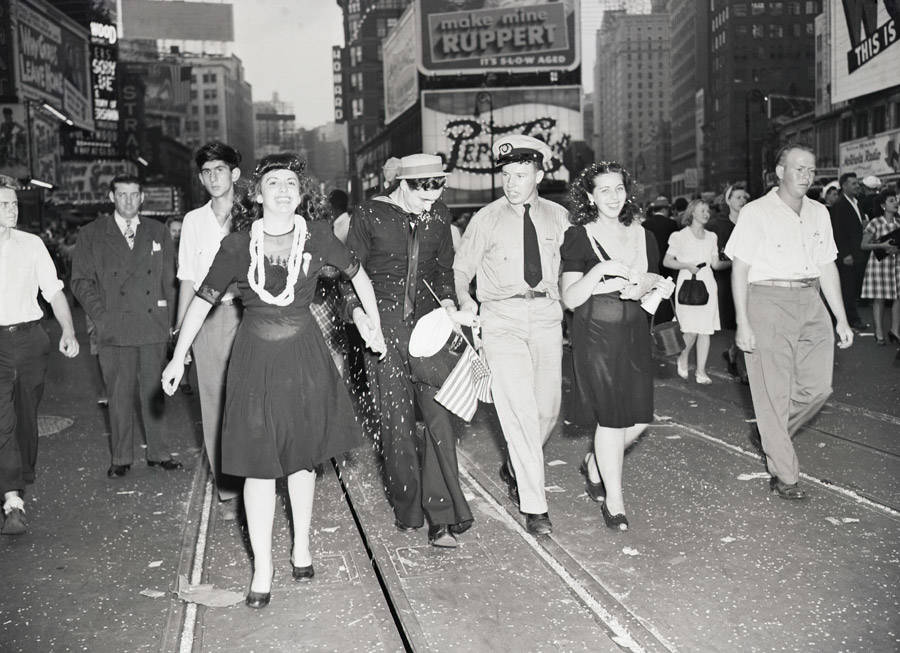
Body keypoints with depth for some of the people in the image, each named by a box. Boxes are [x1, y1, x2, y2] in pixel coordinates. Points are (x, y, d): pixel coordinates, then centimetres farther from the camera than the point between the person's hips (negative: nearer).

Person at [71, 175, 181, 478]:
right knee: (120, 396, 2)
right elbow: (81, 281, 4)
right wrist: (101, 317, -6)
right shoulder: (92, 235, 7)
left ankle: (158, 453, 17)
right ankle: (121, 458, 14)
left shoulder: (158, 232, 12)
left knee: (153, 394, 6)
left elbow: (170, 279, 12)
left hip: (154, 328, 1)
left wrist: (168, 319, 4)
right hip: (114, 330, -1)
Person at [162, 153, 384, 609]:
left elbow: (357, 275, 11)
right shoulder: (237, 244, -5)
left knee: (301, 454, 12)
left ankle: (302, 546, 29)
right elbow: (203, 300, 0)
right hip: (256, 356, -1)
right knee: (259, 462, 0)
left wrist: (375, 327, 13)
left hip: (303, 354, 1)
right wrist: (178, 358, -2)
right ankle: (262, 567, 11)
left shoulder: (317, 237, -4)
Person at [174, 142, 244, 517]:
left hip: (247, 314, -2)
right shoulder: (193, 221, 12)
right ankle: (227, 490, 11)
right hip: (208, 318, 2)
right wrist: (180, 331, 9)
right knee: (215, 404, 3)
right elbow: (188, 278, 12)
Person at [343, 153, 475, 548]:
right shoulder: (369, 215, -3)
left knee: (438, 413, -7)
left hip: (426, 319, 3)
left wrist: (447, 304, 2)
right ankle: (407, 510, 18)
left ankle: (442, 517, -2)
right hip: (383, 323, -2)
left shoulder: (439, 215, 8)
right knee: (396, 419, 1)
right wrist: (357, 312, -14)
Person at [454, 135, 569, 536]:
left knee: (548, 408, 7)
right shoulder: (486, 219, 3)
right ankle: (534, 506, 0)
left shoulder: (559, 217, 8)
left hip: (547, 315, 3)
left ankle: (515, 470, 36)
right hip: (502, 318, -3)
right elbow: (461, 267, 7)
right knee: (519, 409, -8)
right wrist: (465, 300, -11)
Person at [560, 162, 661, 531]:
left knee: (639, 418, 5)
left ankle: (595, 463, 33)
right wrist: (600, 271, -21)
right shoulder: (579, 237, -4)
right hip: (596, 336, -5)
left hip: (635, 334, 5)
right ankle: (613, 499, 15)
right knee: (611, 417, -2)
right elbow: (570, 299, -9)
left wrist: (644, 285, -6)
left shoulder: (643, 236, 11)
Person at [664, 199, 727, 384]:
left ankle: (701, 370, 7)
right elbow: (666, 261, -1)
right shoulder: (681, 236, 1)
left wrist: (731, 263, -5)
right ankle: (682, 359, 18)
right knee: (691, 329, -9)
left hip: (707, 284, 4)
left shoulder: (711, 237, 15)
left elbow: (716, 264, 13)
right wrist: (687, 265, -13)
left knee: (706, 329, 0)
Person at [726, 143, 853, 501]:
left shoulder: (818, 213, 13)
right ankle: (783, 475, 12)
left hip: (811, 303, 6)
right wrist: (743, 323, -12)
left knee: (818, 386, 3)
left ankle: (772, 435, 30)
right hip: (768, 301, -6)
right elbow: (739, 269, -7)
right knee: (774, 392, 0)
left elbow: (827, 267, 16)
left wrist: (841, 319, 14)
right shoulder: (757, 212, -4)